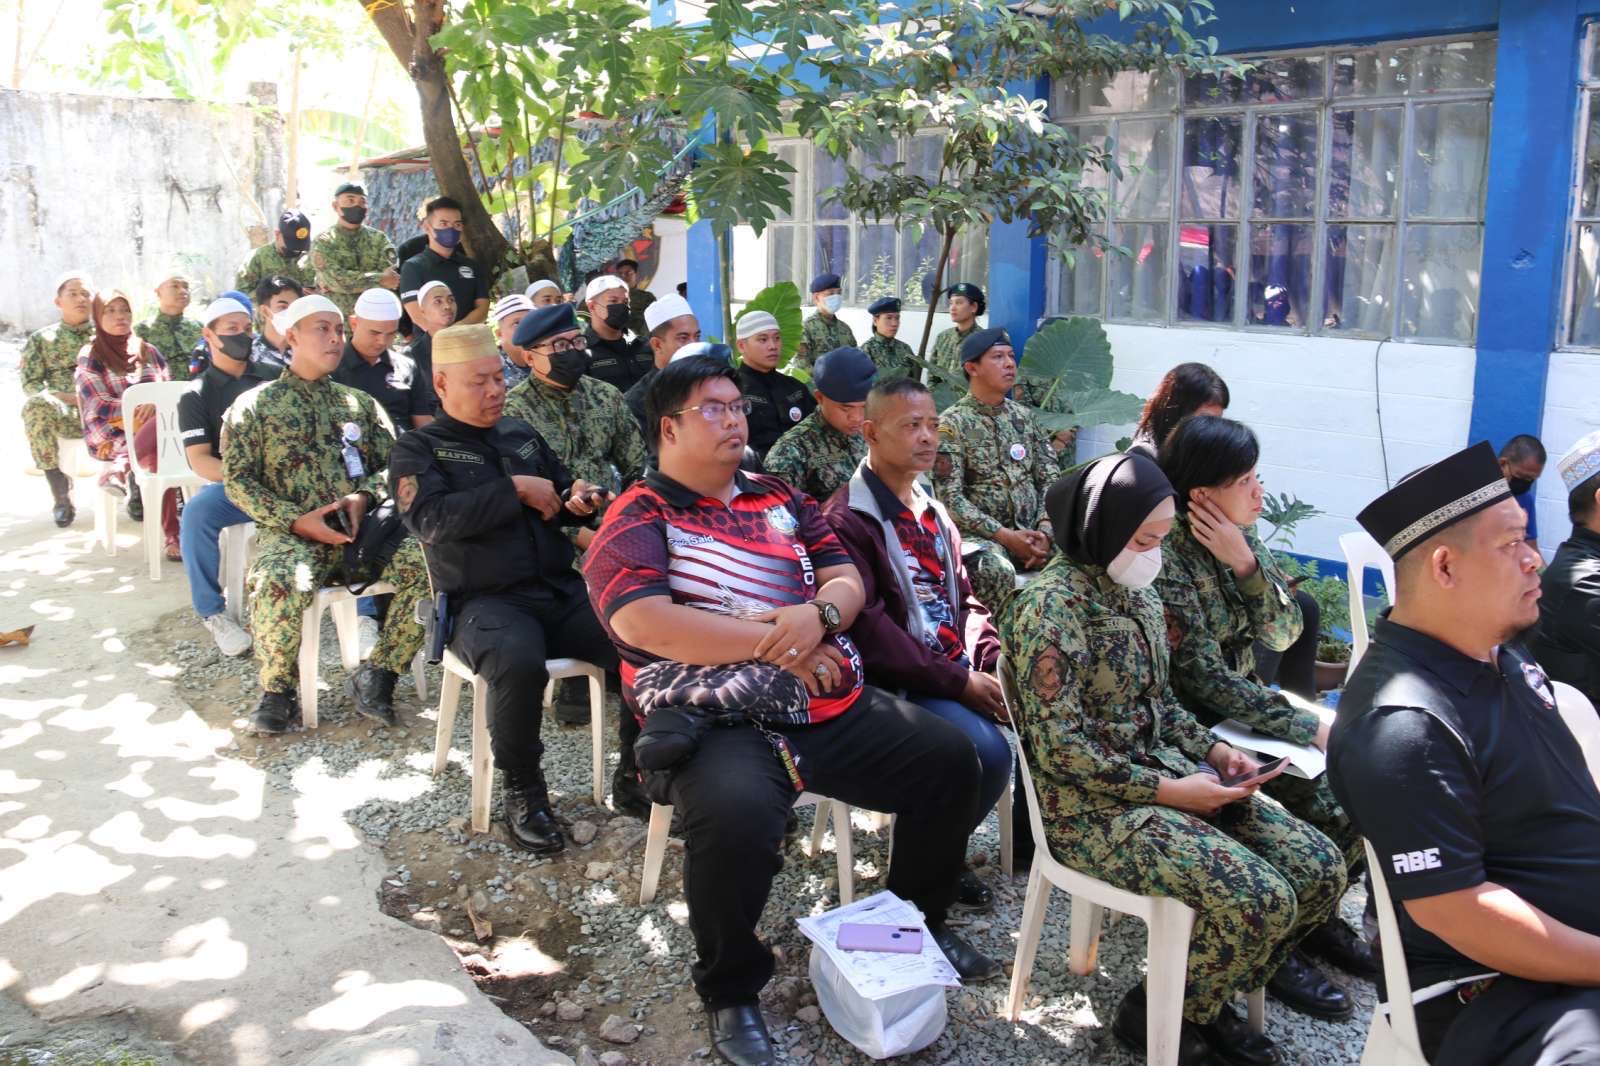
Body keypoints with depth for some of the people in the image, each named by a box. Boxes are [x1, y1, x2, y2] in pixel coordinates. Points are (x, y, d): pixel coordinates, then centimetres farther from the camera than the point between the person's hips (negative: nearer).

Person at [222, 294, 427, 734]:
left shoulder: (360, 402, 21)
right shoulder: (253, 405, 10)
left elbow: (392, 463, 15)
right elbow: (237, 482, 2)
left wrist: (364, 496, -8)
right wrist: (296, 519, -12)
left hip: (363, 526, 3)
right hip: (291, 531, -3)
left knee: (426, 564, -26)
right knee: (278, 582, -38)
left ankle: (376, 676, -11)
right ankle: (277, 690, -12)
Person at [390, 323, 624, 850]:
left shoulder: (522, 434, 20)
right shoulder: (418, 449, 5)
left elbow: (561, 496, 30)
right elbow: (431, 519, -14)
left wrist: (578, 498, 5)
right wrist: (517, 489, -12)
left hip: (561, 590, 5)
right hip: (484, 601, -5)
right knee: (517, 663, -38)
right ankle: (522, 791, -14)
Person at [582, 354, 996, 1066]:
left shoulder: (781, 500, 17)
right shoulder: (637, 521, -2)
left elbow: (847, 580, 12)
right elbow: (642, 623, -19)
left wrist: (817, 614, -14)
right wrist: (775, 643, -17)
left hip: (836, 706, 7)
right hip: (717, 720, -6)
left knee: (951, 759, 0)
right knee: (735, 814, -36)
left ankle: (918, 920, 26)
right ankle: (731, 991, -6)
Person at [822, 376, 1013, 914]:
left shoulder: (932, 511, 16)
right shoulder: (847, 519, -12)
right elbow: (867, 627, -19)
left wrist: (993, 661, -2)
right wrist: (958, 682, -20)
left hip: (960, 669, 8)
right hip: (899, 683, -8)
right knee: (987, 750, -27)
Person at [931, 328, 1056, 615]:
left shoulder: (1022, 415, 13)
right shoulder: (952, 424, -4)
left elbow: (1051, 478, 10)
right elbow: (950, 498, -11)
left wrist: (1045, 529, -8)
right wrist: (1005, 535, -18)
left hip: (1031, 529, 5)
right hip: (980, 534, -5)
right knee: (997, 572, -37)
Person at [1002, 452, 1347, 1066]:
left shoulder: (1138, 593, 11)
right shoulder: (1052, 605, -17)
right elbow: (1059, 745, -20)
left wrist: (1212, 749, 2)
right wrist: (1167, 791, -19)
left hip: (1170, 773, 9)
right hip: (1094, 805, -9)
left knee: (1321, 870, -3)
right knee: (1259, 899, -24)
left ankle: (1208, 1000, 16)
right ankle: (1154, 1015, 4)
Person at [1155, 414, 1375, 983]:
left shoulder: (1241, 536, 3)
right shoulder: (1168, 557, -21)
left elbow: (1284, 633, -1)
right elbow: (1205, 679, -21)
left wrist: (1245, 562, -17)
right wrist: (1309, 726, -20)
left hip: (1245, 700, 8)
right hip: (1196, 728, -8)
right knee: (1329, 806, -18)